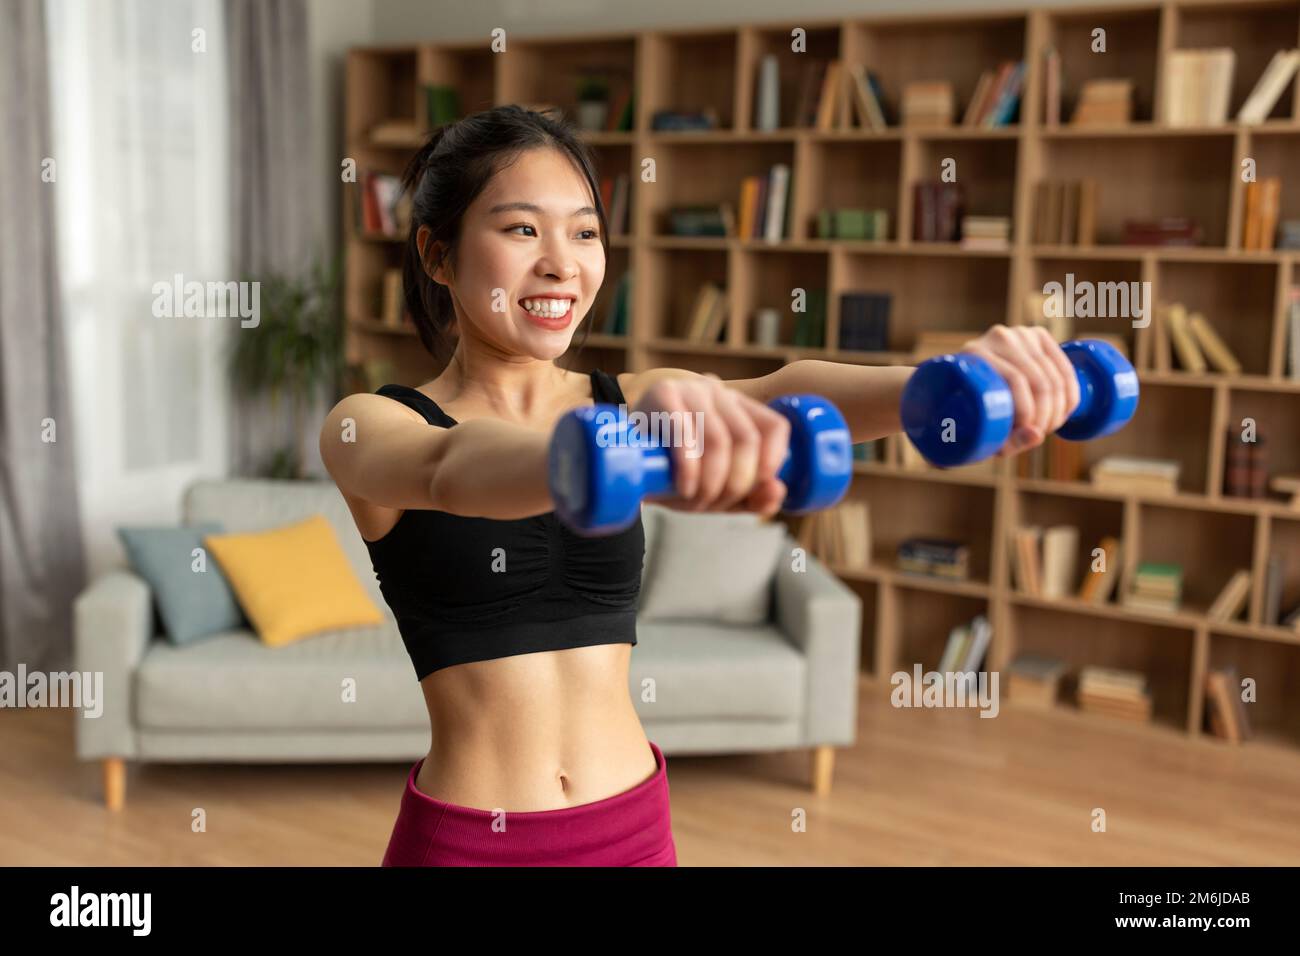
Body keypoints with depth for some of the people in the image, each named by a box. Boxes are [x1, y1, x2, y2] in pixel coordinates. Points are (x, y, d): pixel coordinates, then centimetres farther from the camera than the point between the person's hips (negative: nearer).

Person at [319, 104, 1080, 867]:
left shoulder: (632, 404, -1)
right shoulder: (372, 425, -10)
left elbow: (785, 392, -20)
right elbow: (452, 471, -33)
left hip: (636, 825, 3)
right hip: (466, 837, -3)